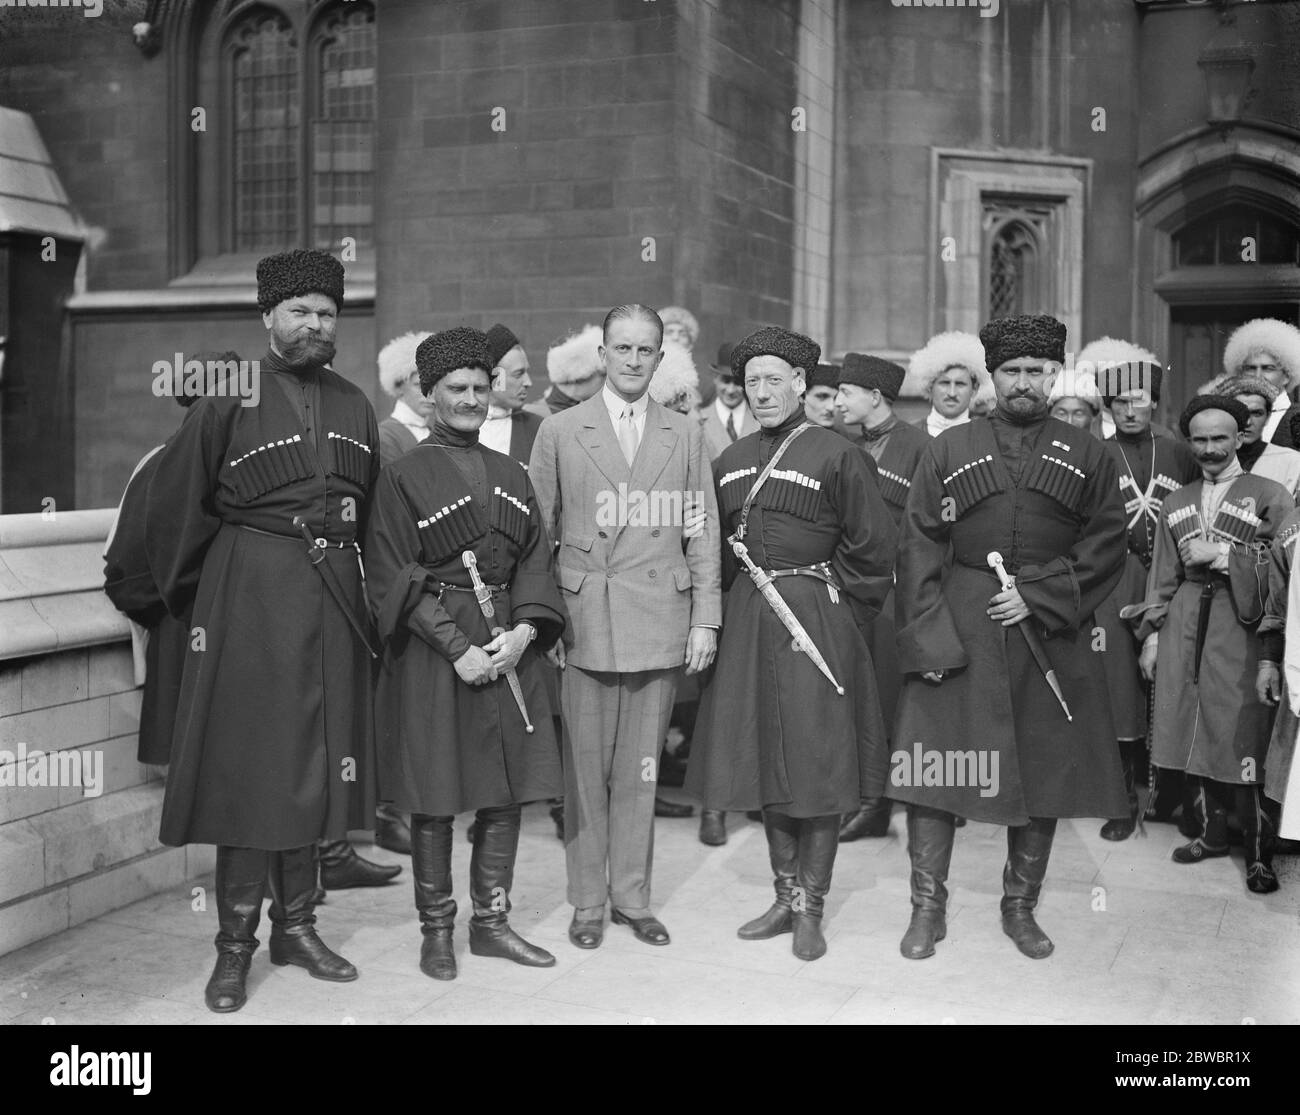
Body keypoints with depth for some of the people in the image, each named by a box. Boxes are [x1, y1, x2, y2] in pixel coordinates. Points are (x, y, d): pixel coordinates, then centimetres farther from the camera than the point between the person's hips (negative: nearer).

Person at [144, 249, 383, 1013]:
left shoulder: (354, 406, 10)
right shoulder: (231, 398, -5)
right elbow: (177, 508, -1)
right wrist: (193, 597, 4)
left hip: (333, 599, 5)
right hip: (250, 596, -4)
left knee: (317, 762, 9)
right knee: (248, 762, 0)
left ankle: (297, 924, 22)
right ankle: (236, 944, 9)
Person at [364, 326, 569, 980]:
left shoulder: (511, 475, 12)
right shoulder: (404, 478, -3)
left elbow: (535, 560, 9)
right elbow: (394, 578, -8)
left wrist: (524, 629, -9)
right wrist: (458, 648, -15)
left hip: (508, 645, 5)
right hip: (433, 650, -4)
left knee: (507, 792, 7)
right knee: (435, 799, 2)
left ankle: (491, 922, 20)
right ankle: (436, 931, 15)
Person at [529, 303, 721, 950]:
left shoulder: (686, 436, 10)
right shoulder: (560, 432, 5)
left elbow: (702, 534, 9)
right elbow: (536, 533, 5)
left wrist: (705, 619, 3)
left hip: (659, 625, 1)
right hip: (583, 623, -1)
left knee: (641, 770, 7)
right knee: (585, 768, 3)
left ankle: (632, 897, 19)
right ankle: (587, 902, 15)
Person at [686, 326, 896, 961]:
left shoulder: (835, 456, -6)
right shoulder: (731, 462, 11)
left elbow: (871, 548, -5)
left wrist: (838, 606, -5)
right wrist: (736, 602, 11)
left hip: (815, 617, -5)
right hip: (747, 618, 6)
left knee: (818, 766, 0)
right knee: (764, 763, 10)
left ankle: (811, 909, 11)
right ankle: (786, 899, 22)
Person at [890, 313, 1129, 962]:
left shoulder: (1085, 457, 8)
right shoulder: (948, 450, 5)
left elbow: (1106, 545, 2)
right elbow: (918, 545, 0)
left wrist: (1039, 593, -12)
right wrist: (930, 636, -9)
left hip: (1050, 633, 1)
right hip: (957, 630, -1)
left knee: (1044, 772, 7)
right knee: (933, 762, -4)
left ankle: (1021, 907, 23)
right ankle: (928, 908, 9)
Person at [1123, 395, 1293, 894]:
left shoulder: (1271, 496, 2)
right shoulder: (1177, 503, 16)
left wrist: (1221, 556, -11)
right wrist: (1152, 632, 9)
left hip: (1240, 627, -4)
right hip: (1184, 625, 5)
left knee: (1242, 739, -7)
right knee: (1193, 734, 7)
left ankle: (1259, 851, 4)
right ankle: (1212, 832, 22)